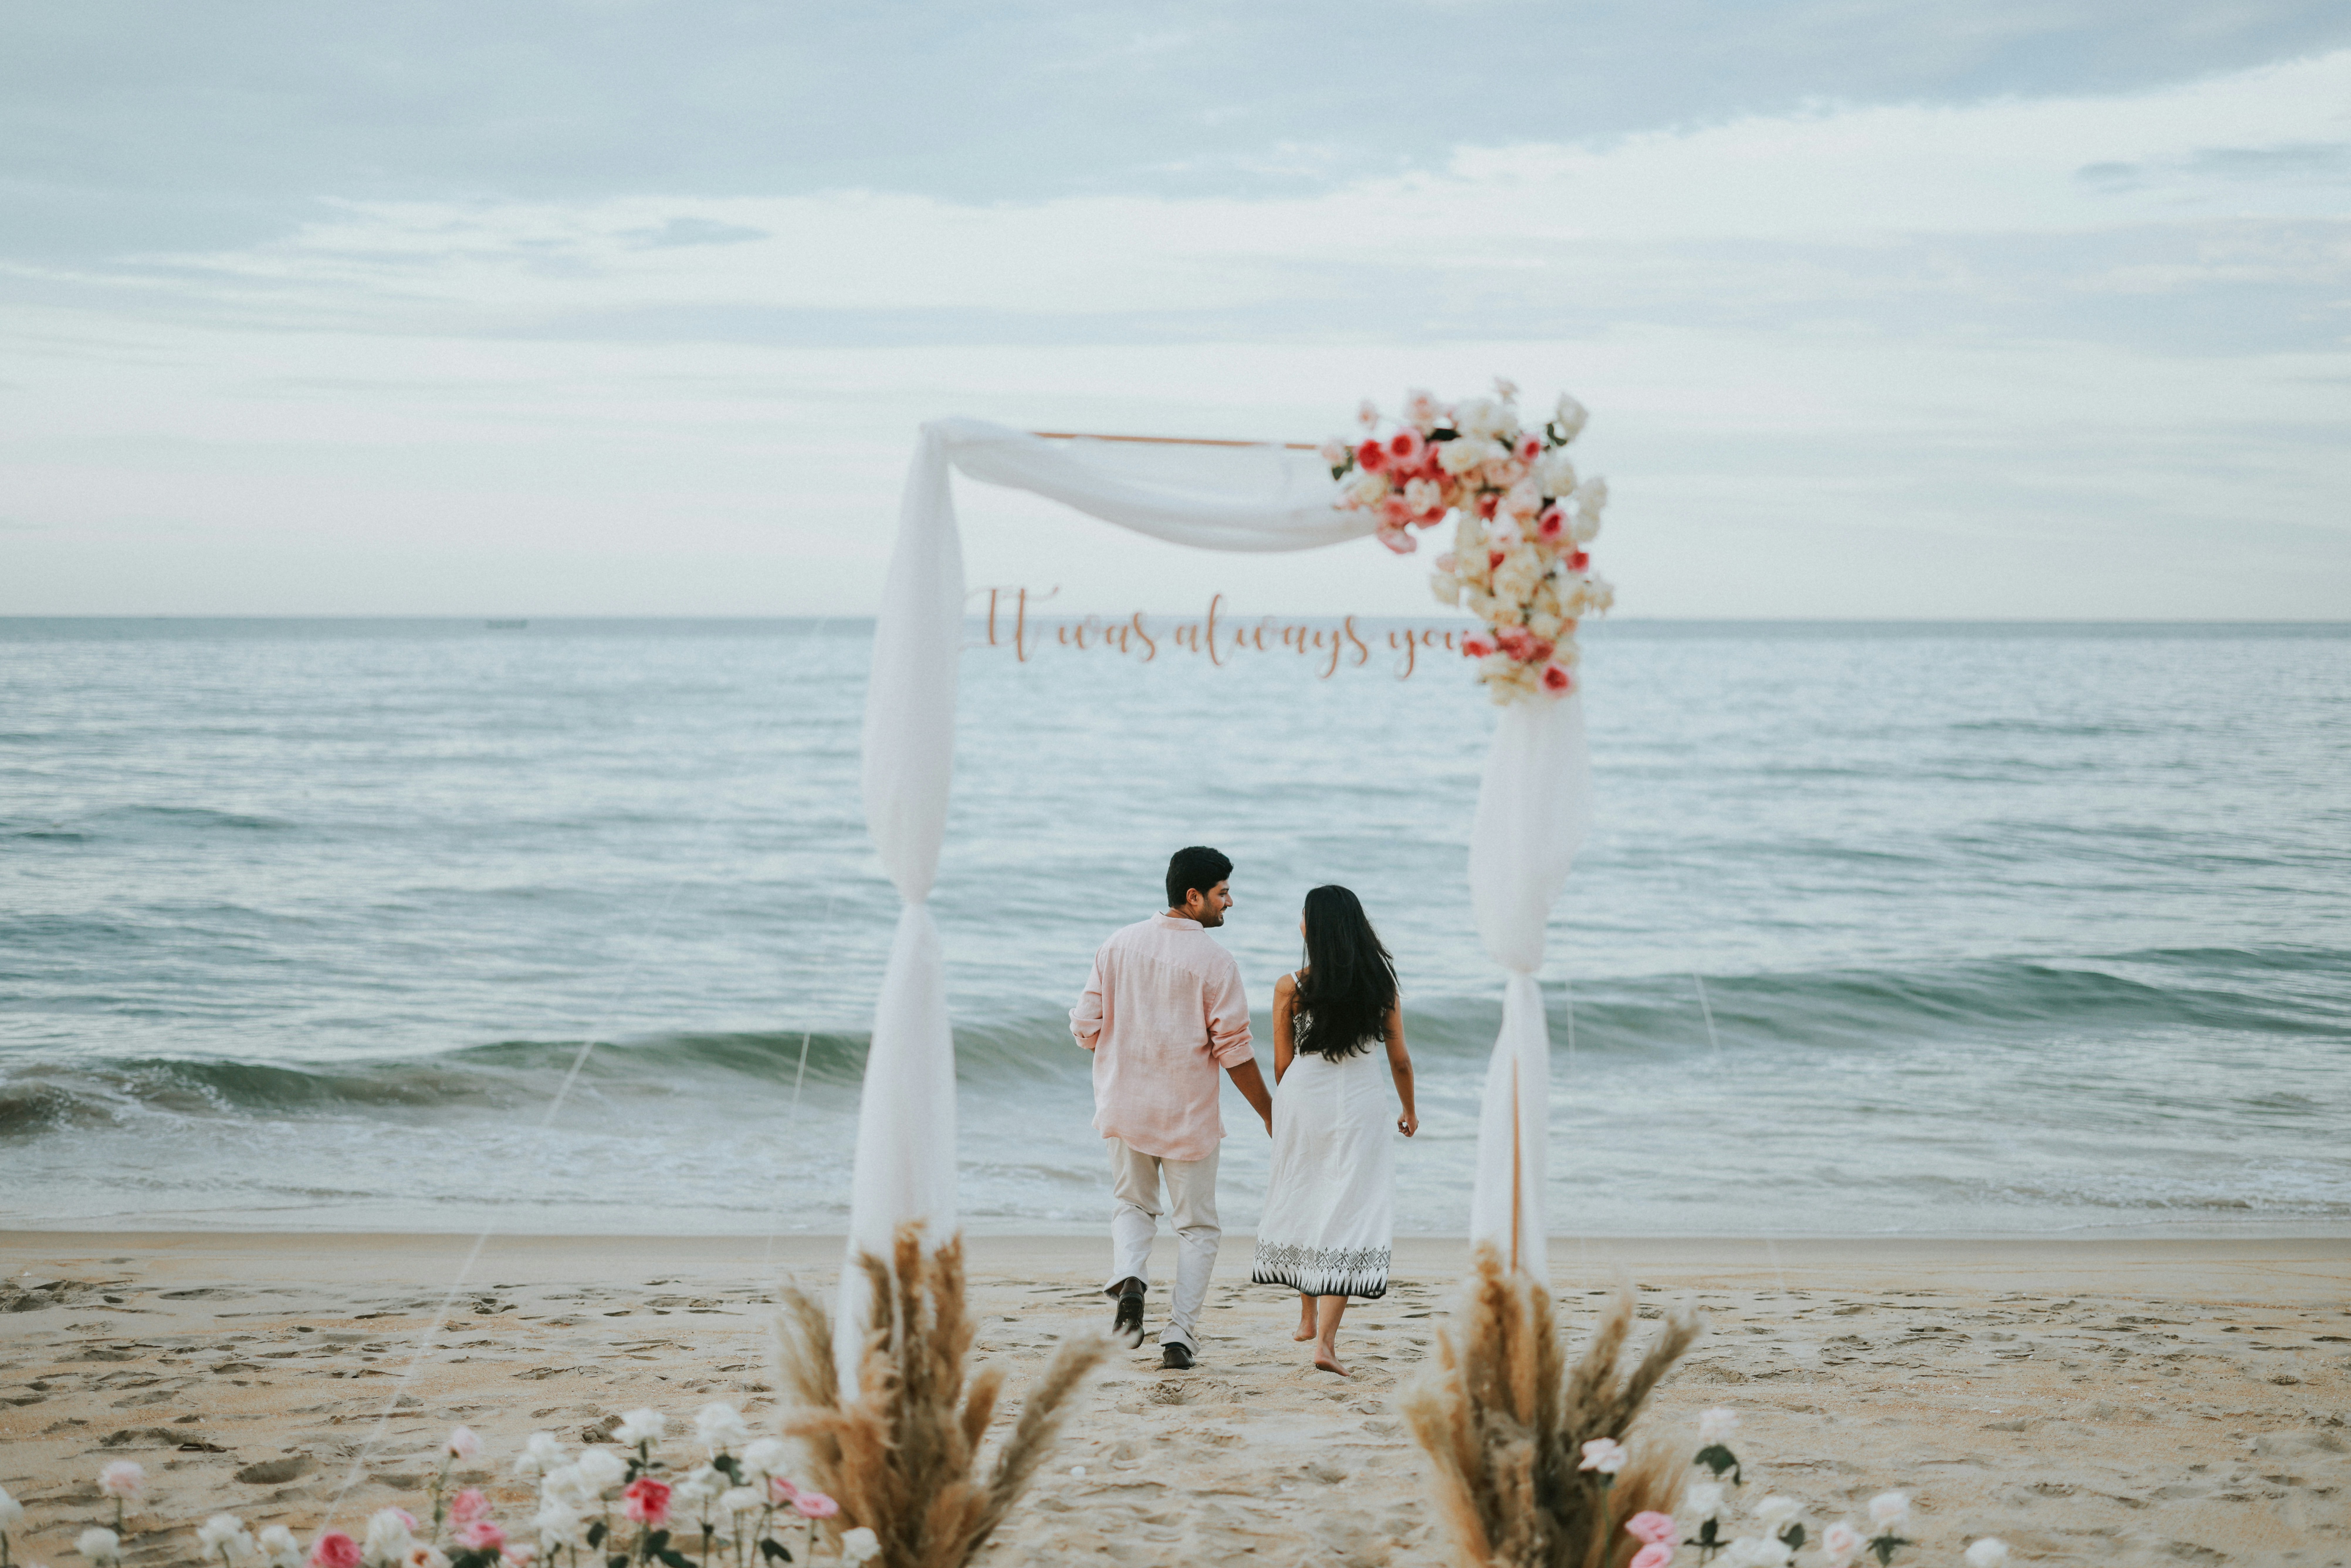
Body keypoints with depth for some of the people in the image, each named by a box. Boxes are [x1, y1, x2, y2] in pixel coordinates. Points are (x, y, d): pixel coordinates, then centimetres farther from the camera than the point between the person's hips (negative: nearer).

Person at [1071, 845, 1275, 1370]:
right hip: (1189, 1112, -3)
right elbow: (1235, 1052, -11)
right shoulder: (1215, 963, -12)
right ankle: (1180, 1334, 3)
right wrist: (1270, 1115, 0)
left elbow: (1087, 1026, 3)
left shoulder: (1120, 944, 1)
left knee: (1133, 1205, 22)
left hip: (1125, 1106, 4)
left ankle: (1129, 1278, -7)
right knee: (1197, 1225, 10)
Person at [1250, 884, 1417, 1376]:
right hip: (1360, 1107, -1)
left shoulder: (1290, 989, -8)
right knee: (1348, 1214, 0)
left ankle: (1308, 1318, 35)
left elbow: (1282, 1065, -1)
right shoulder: (1381, 984, -4)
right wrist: (1410, 1111, 20)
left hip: (1303, 1100, 1)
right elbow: (1399, 1060, 3)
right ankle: (1326, 1339, -11)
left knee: (1303, 1204, 21)